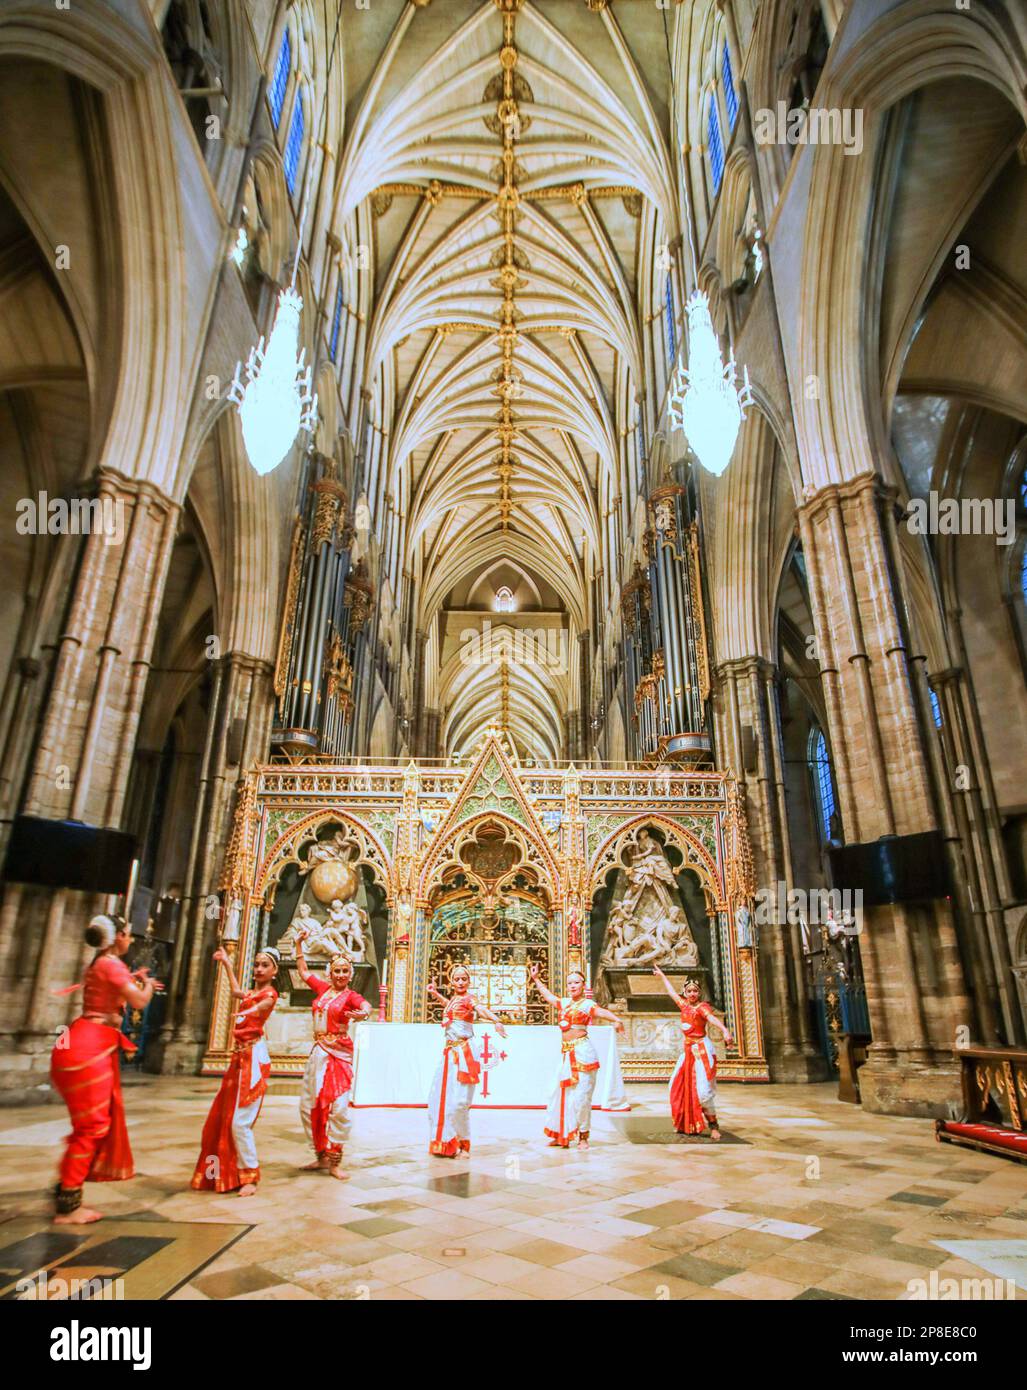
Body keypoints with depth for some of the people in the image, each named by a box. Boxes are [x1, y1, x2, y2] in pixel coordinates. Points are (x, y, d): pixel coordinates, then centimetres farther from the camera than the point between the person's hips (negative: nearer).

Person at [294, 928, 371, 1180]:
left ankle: (334, 1161, 0)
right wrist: (298, 943, 18)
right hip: (318, 1052, 6)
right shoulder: (322, 988, 8)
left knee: (338, 1106, -11)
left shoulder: (350, 995, -7)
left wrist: (364, 1012, -53)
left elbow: (366, 1005, -30)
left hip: (339, 1054, -6)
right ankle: (321, 1155, 24)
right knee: (310, 1104, 9)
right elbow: (303, 971, 22)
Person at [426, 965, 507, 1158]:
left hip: (464, 1052, -8)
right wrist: (435, 993, 43)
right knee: (442, 1096, 8)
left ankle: (462, 1145, 6)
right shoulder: (453, 999, 15)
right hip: (450, 1051, 8)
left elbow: (481, 1009, -30)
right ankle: (446, 1142, 21)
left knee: (458, 1100, -9)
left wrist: (497, 1020, -50)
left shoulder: (469, 998, -8)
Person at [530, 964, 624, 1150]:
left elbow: (602, 1012, -24)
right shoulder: (564, 1003, 14)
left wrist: (616, 1020, -44)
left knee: (581, 1094, -4)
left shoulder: (588, 1004, -4)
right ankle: (562, 1135, 21)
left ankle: (584, 1136, 9)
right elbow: (548, 995, 31)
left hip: (582, 1052, -6)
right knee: (563, 1093, 10)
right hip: (566, 1053, 6)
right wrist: (536, 979, 38)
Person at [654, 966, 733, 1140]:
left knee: (702, 1090, -12)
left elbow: (712, 1018, -31)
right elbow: (671, 991, 24)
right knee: (679, 1086, 8)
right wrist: (662, 975, 37)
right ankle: (687, 1125, 19)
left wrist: (724, 1031, -50)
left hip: (701, 1050, -8)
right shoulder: (684, 1005, 9)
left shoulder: (702, 1007, -10)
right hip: (688, 1050, 8)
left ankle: (713, 1126, 2)